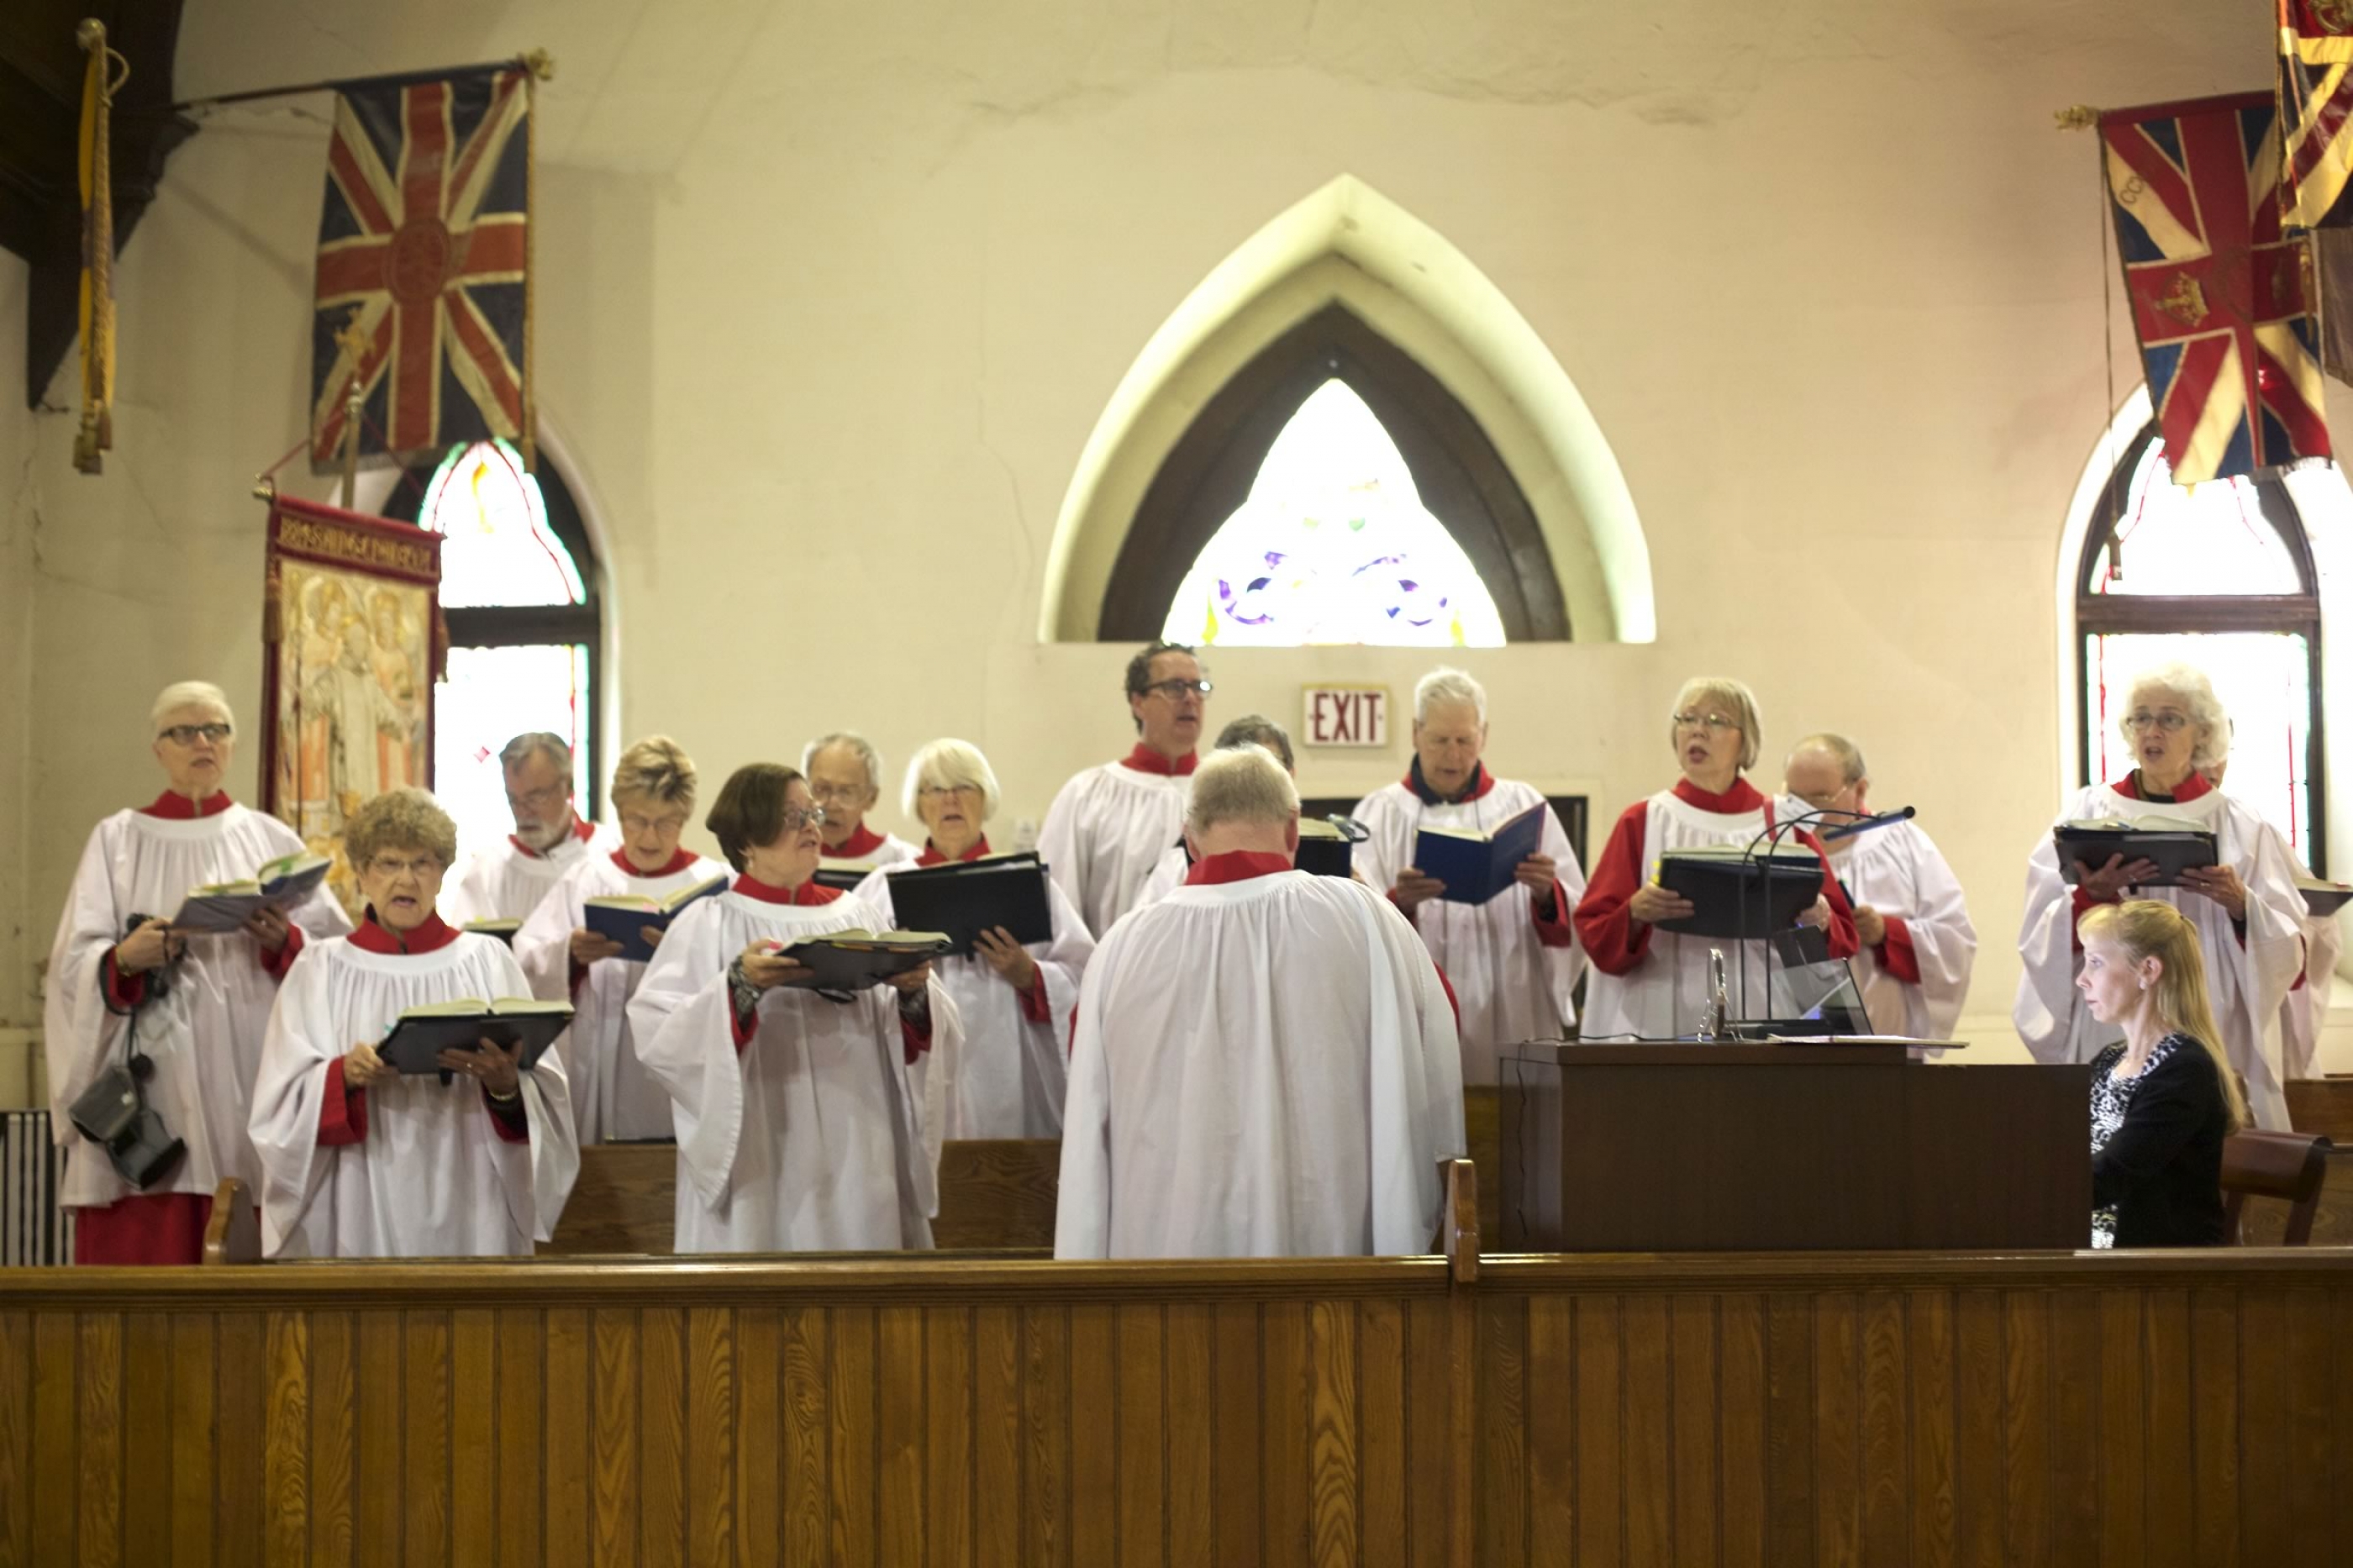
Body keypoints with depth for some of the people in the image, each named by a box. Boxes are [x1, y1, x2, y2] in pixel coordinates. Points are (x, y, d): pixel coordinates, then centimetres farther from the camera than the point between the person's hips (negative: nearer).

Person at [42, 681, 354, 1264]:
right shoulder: (117, 839, 8)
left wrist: (287, 943, -14)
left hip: (256, 1083, 1)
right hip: (153, 1091, -1)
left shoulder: (273, 840, 11)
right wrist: (125, 959, -20)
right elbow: (74, 965, 0)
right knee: (146, 1255, -5)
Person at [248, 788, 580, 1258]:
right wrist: (344, 1076, -20)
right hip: (361, 1214, 0)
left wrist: (505, 1085, -22)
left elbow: (545, 1095, -1)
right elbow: (282, 1108, -2)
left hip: (468, 1209, 0)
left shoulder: (488, 962, 6)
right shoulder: (320, 970, 6)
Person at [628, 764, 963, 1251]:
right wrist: (739, 984, -25)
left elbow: (916, 1034, 4)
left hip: (857, 1162, 3)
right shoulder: (708, 925, -1)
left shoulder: (855, 915, 10)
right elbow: (659, 1034, -13)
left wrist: (914, 992, -16)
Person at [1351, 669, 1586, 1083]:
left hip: (1513, 1018, 1)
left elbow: (1576, 920, 5)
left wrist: (1546, 895, -16)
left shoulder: (1523, 805, 9)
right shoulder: (1378, 814, 5)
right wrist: (1400, 903, -24)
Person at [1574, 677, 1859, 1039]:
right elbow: (1594, 934, 0)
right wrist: (1635, 913, -19)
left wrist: (1818, 918, -14)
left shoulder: (1784, 826, 7)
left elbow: (1842, 939, 7)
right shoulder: (1643, 823, 4)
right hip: (1660, 1029, -1)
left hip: (1763, 1034, 1)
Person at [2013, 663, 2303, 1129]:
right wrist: (2091, 897, -19)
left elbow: (2289, 949, 4)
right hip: (2109, 1035, 0)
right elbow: (2039, 938, -1)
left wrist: (2241, 905, -14)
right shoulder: (2087, 811, 6)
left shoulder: (2241, 827, 7)